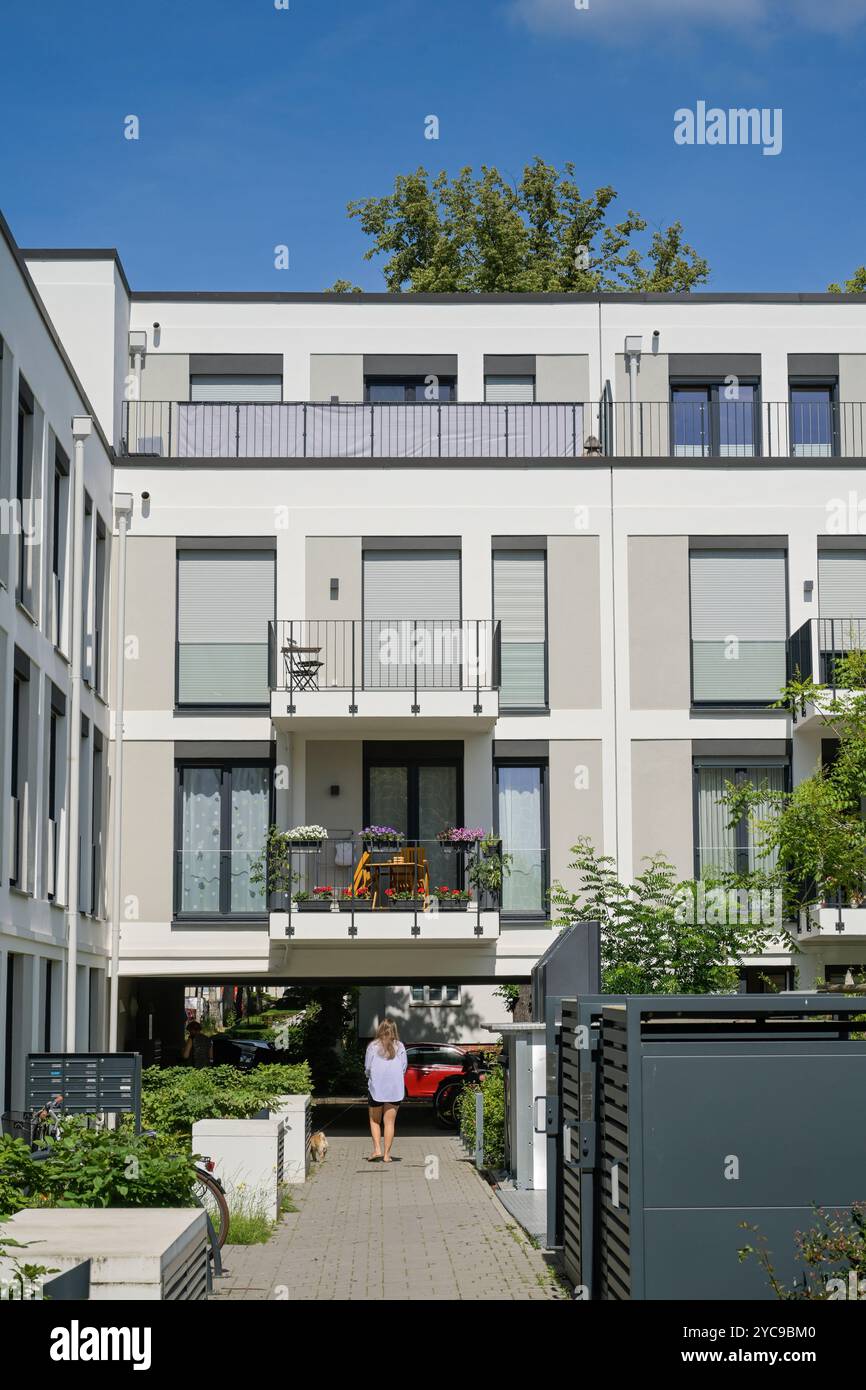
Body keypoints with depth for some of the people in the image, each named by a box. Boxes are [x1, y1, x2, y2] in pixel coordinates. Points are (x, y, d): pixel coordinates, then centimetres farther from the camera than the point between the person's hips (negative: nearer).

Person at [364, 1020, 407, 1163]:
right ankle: (387, 1154, 5)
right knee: (389, 1122, 7)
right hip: (395, 1088, 1)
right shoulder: (400, 1047, 0)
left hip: (376, 1087, -1)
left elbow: (367, 1068, -2)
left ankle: (377, 1149, -1)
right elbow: (404, 1067, 2)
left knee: (375, 1120, 13)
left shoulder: (373, 1046, -4)